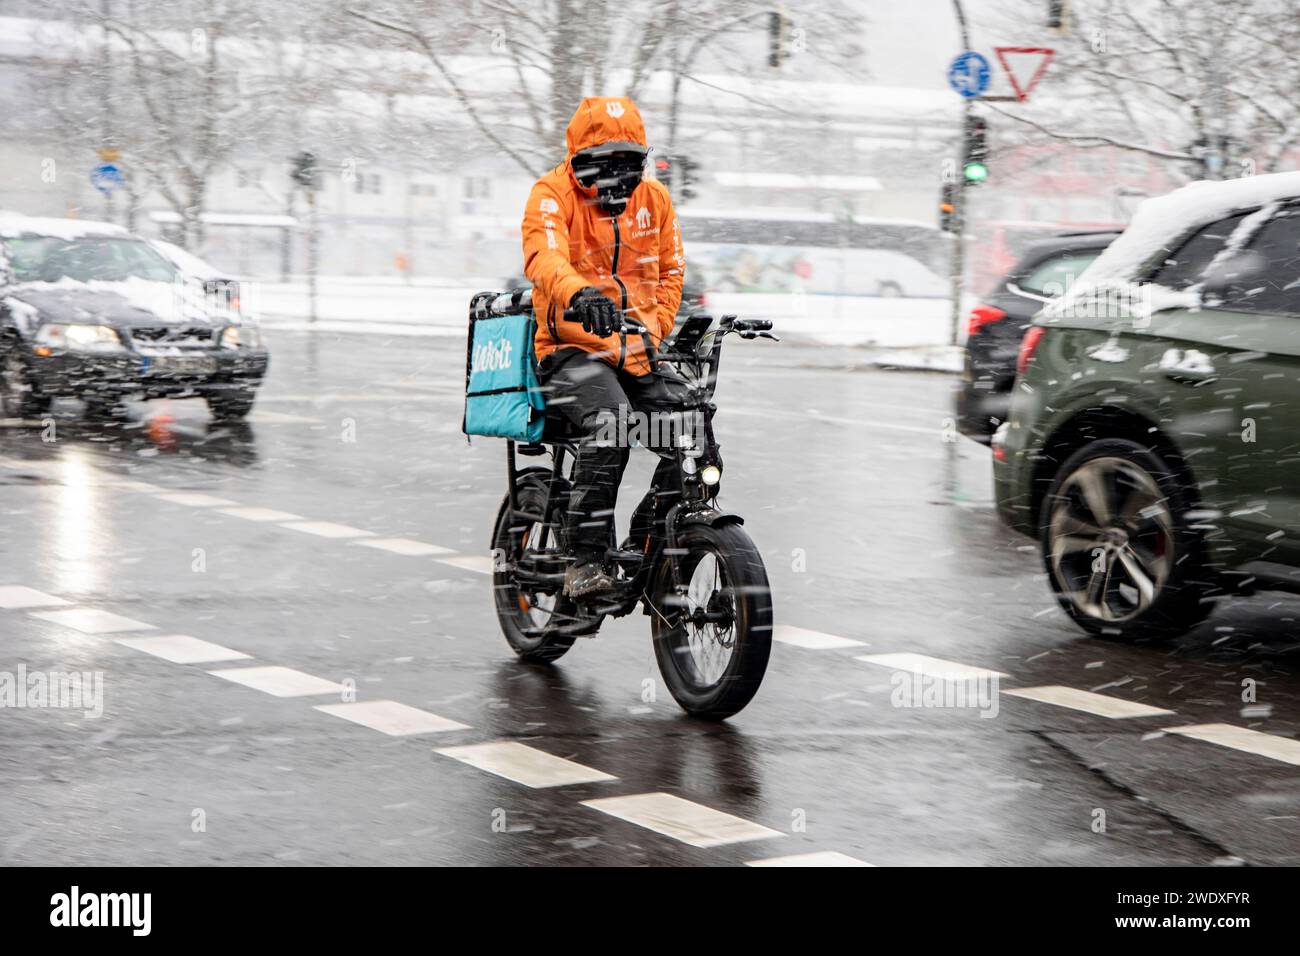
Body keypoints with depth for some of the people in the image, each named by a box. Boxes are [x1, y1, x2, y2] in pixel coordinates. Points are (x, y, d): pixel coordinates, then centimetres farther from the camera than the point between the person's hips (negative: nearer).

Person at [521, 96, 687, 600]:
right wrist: (579, 293, -46)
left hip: (638, 352, 5)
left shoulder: (654, 198, 13)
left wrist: (654, 330, 3)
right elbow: (544, 257, -24)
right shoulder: (552, 194, -4)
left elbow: (671, 270, 21)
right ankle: (586, 559, -30)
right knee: (609, 425, -34)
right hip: (572, 348, -5)